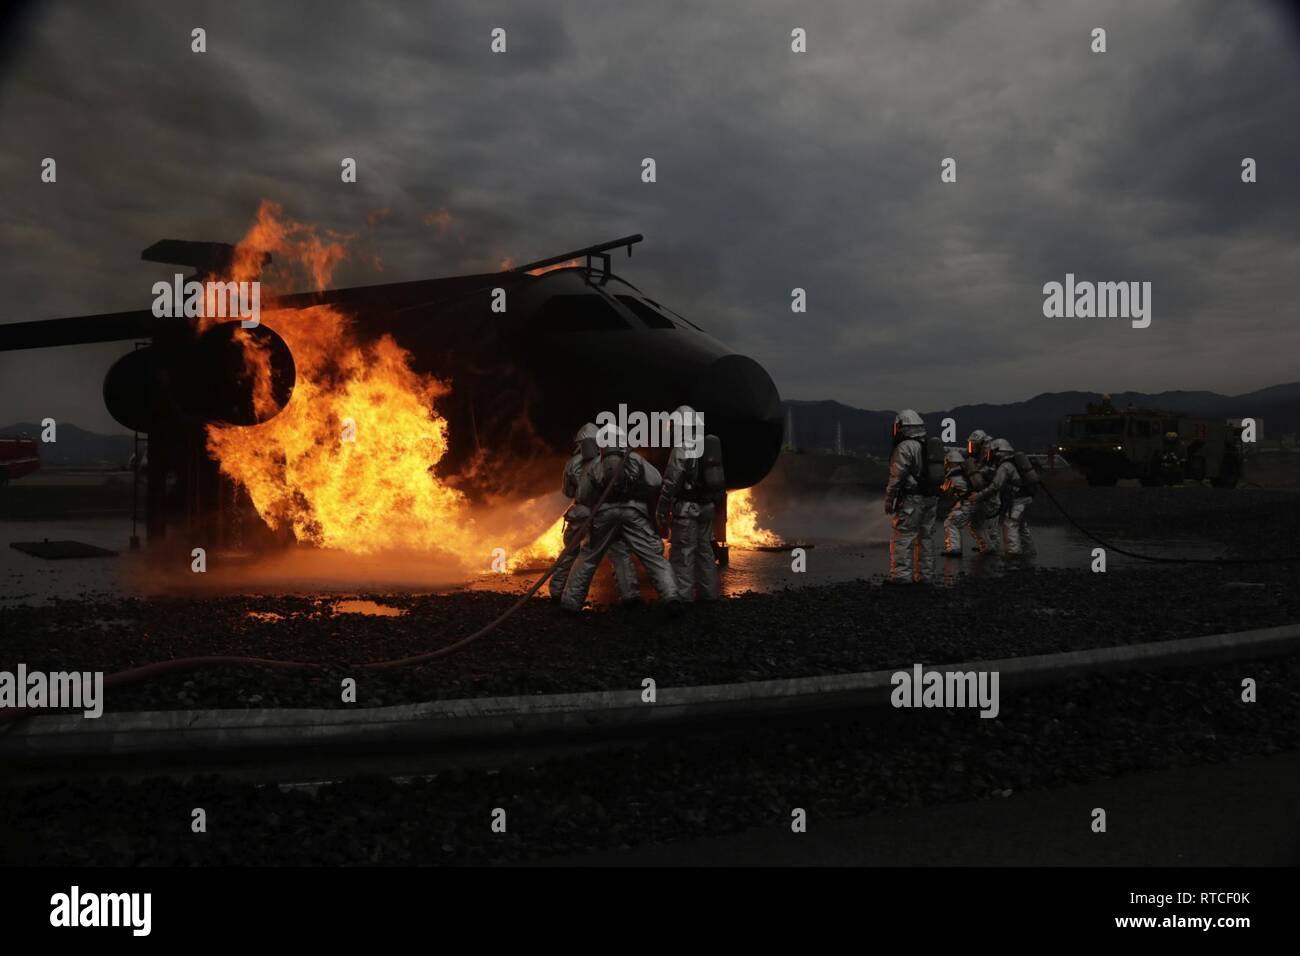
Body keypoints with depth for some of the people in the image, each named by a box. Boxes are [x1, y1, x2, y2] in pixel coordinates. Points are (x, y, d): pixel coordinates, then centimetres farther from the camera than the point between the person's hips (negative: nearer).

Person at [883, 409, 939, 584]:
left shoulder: (905, 448, -13)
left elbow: (897, 477, -17)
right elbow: (939, 473, 16)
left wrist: (889, 500, -12)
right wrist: (934, 498, 20)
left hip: (911, 499, -8)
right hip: (931, 498, 8)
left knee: (902, 536, -6)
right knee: (925, 536, 11)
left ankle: (901, 574, -10)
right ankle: (924, 574, 14)